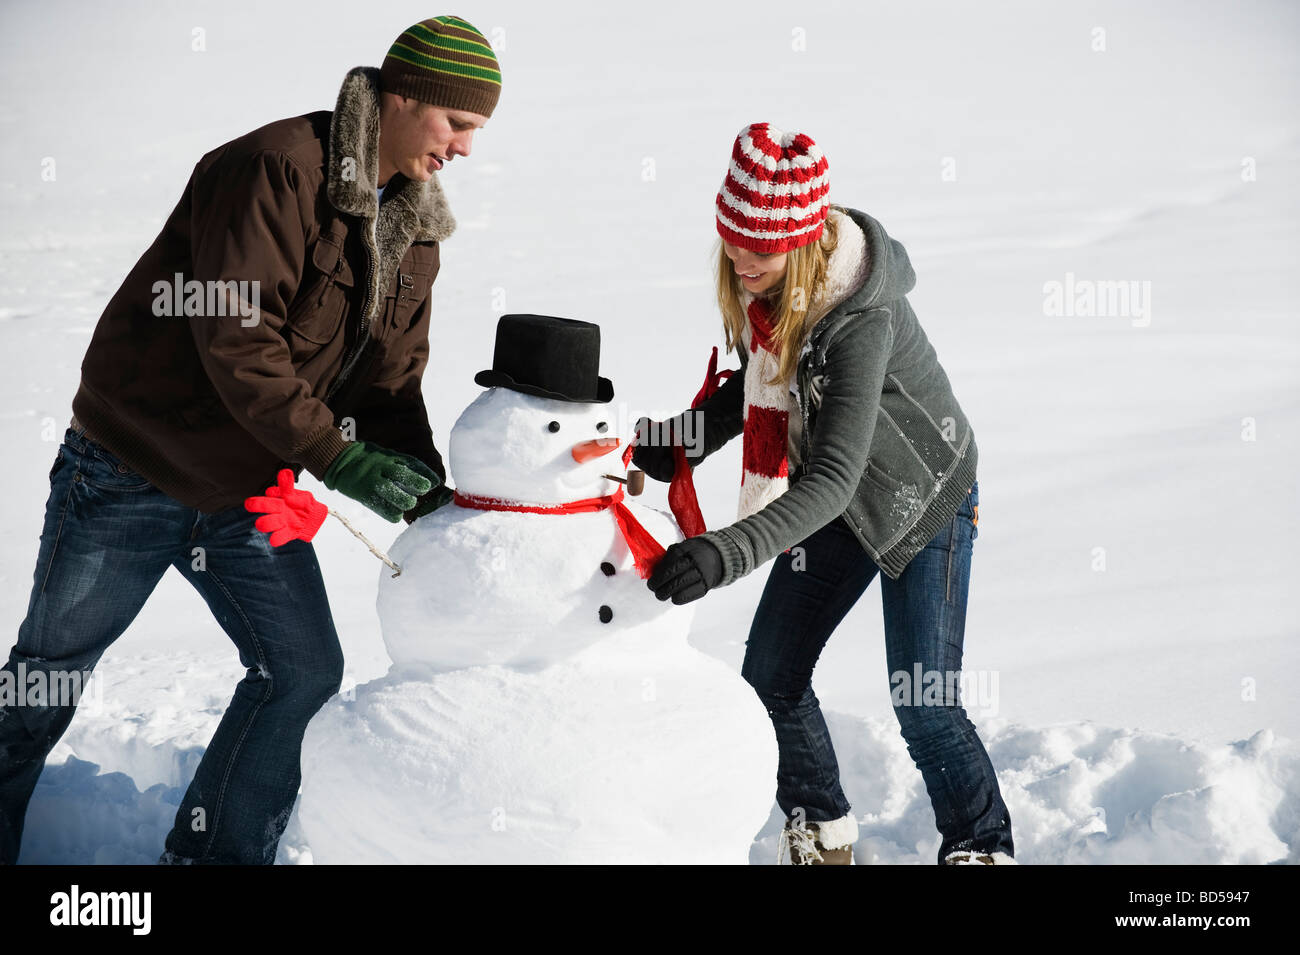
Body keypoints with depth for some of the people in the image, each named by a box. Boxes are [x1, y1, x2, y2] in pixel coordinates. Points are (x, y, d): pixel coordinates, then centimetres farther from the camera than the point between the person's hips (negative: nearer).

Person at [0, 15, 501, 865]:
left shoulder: (416, 235, 5)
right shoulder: (278, 167, -22)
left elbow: (389, 378, 6)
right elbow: (234, 338, -27)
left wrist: (429, 492, -8)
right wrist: (336, 455, -27)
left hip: (250, 496, 7)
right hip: (134, 468, -7)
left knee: (305, 671, 4)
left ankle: (217, 853, 18)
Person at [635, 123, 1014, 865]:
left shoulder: (861, 317, -36)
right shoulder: (757, 284, -13)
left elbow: (833, 477, -41)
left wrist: (730, 552, -53)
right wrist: (687, 439, -6)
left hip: (925, 498, -7)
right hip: (840, 498, 7)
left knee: (923, 704, -11)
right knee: (771, 674, 5)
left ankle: (981, 848, 12)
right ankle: (823, 836, 25)